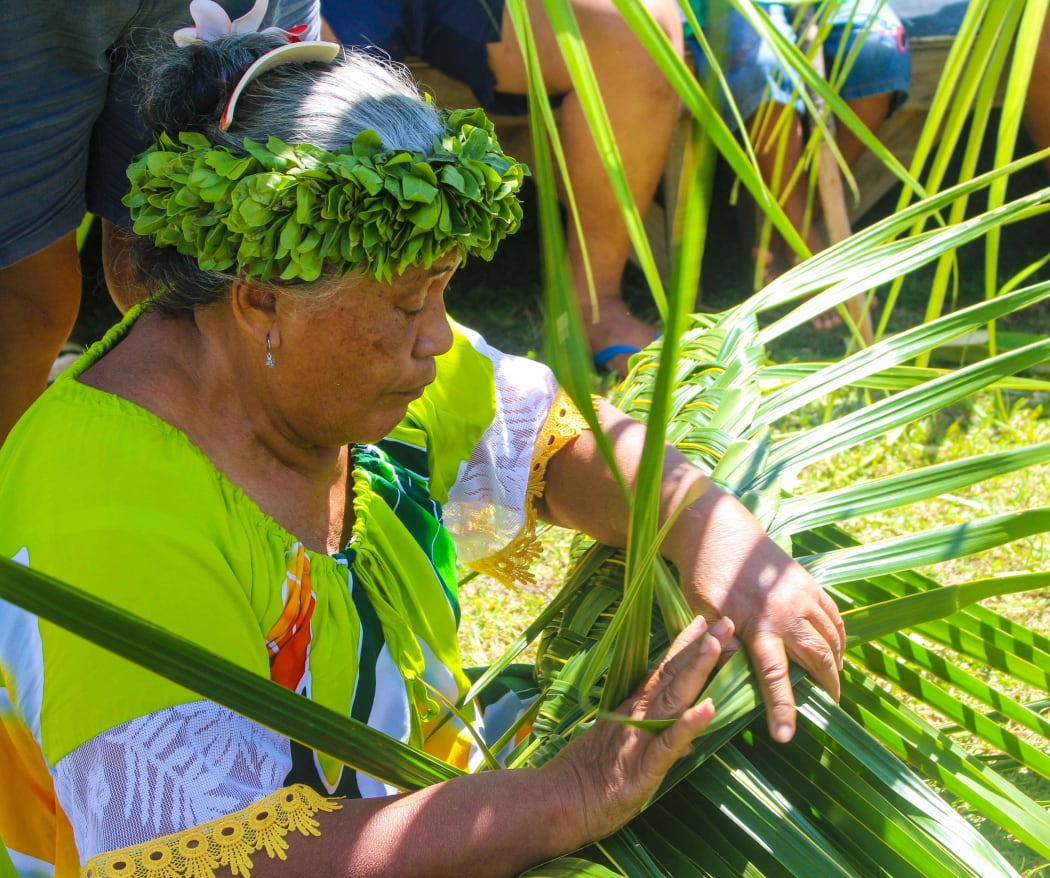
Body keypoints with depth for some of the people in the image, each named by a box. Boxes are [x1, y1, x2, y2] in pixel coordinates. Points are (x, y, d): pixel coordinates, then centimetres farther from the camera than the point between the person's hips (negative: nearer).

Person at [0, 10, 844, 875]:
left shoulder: (352, 354, -7)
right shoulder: (113, 523, -30)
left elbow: (562, 438, 4)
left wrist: (724, 550, -15)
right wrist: (567, 798, -33)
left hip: (430, 807, 7)